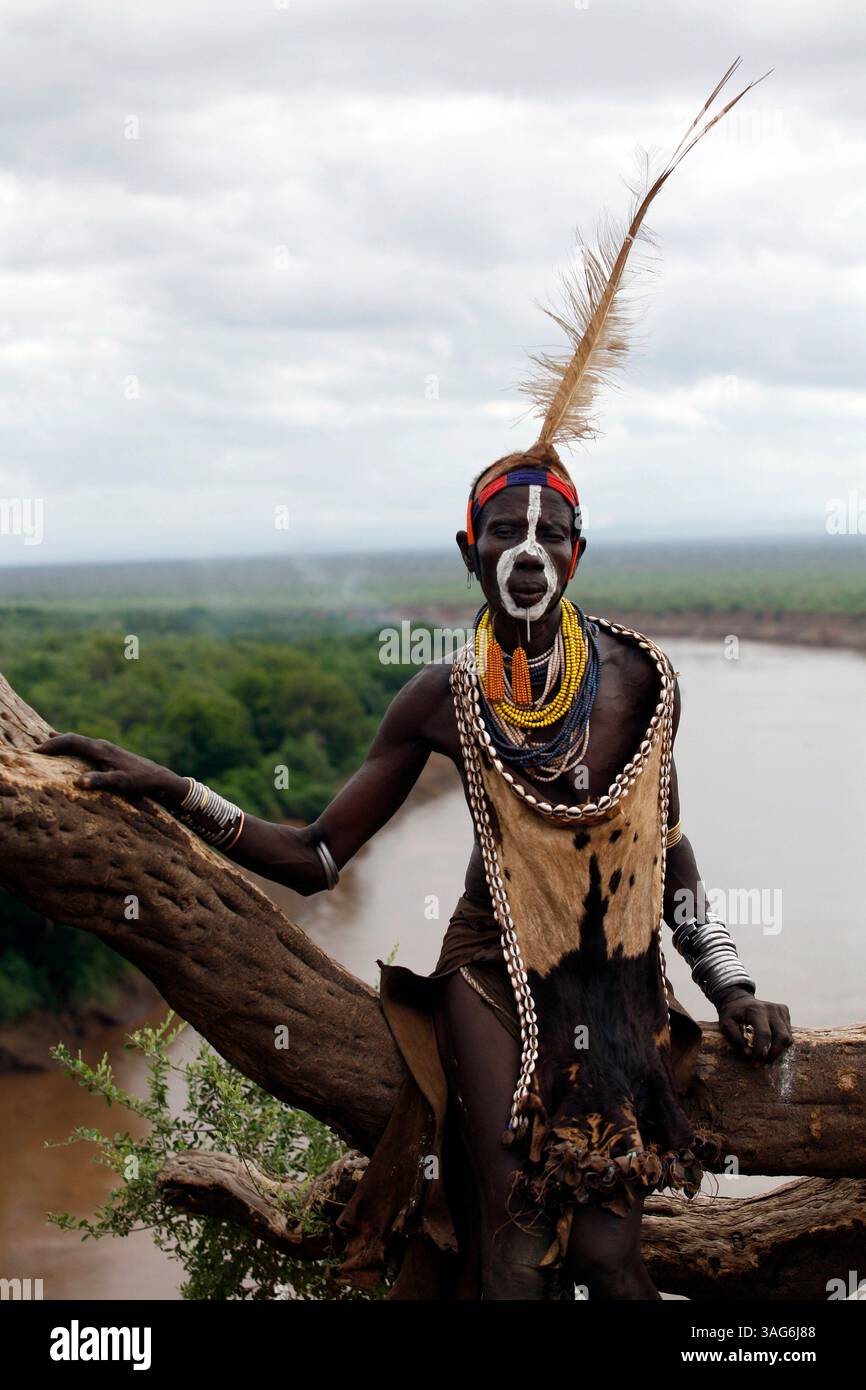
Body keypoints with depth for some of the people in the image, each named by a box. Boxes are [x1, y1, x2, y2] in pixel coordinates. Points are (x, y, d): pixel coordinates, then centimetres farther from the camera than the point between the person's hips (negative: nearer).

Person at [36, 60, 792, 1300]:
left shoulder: (640, 678, -2)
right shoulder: (444, 702, -5)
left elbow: (667, 845, 11)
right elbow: (313, 859, -2)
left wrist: (732, 988, 8)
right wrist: (172, 793, -10)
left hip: (620, 988, 1)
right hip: (497, 978, -1)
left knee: (611, 1248, -1)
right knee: (511, 1252, -4)